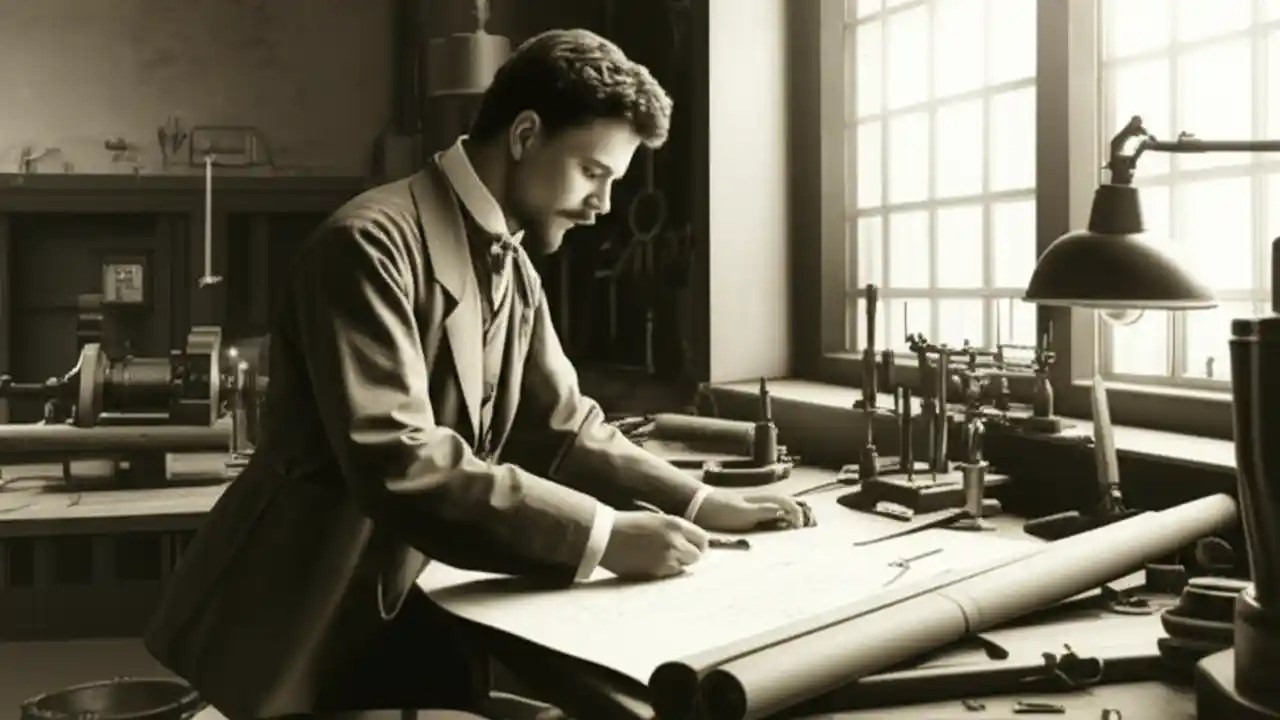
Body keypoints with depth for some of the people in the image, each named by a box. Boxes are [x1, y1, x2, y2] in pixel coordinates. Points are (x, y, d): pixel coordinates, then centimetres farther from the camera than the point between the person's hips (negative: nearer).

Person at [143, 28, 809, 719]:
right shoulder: (371, 242, -21)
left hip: (404, 605, 8)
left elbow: (560, 426, 13)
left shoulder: (514, 268, 8)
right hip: (295, 623, -8)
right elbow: (395, 460, -31)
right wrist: (598, 534, -31)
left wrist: (696, 502, 0)